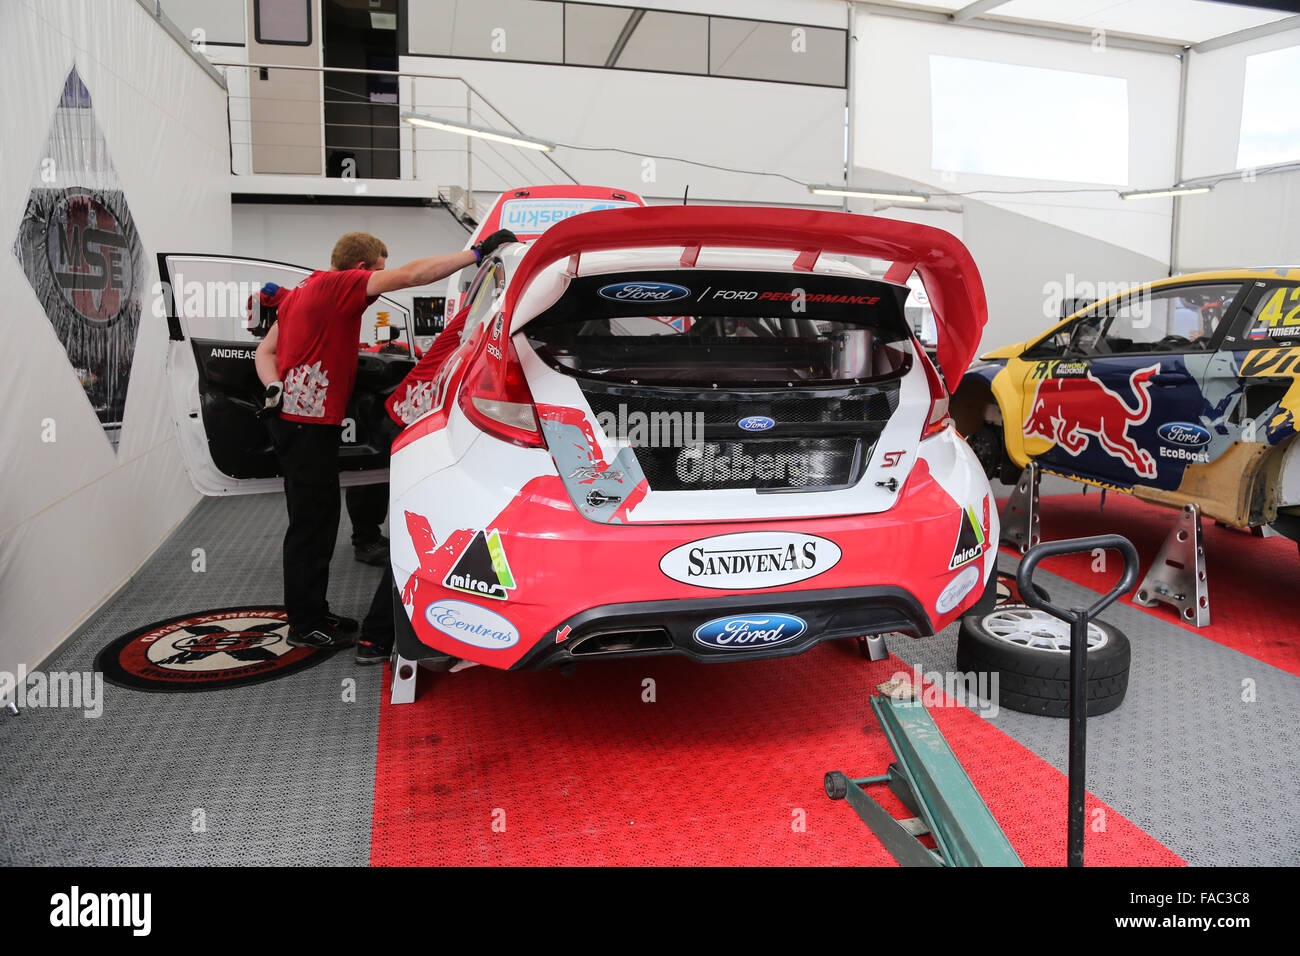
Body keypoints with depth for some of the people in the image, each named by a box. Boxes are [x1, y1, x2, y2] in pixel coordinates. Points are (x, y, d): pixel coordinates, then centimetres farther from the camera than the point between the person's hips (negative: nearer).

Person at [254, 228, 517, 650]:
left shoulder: (301, 292, 18)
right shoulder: (338, 285, -12)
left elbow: (265, 352, 16)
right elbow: (411, 275, -21)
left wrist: (276, 390, -1)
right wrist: (477, 251, -20)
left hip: (292, 417, 10)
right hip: (309, 424, -10)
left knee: (315, 519, 16)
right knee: (312, 523, -2)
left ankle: (313, 613, 26)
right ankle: (306, 626, 8)